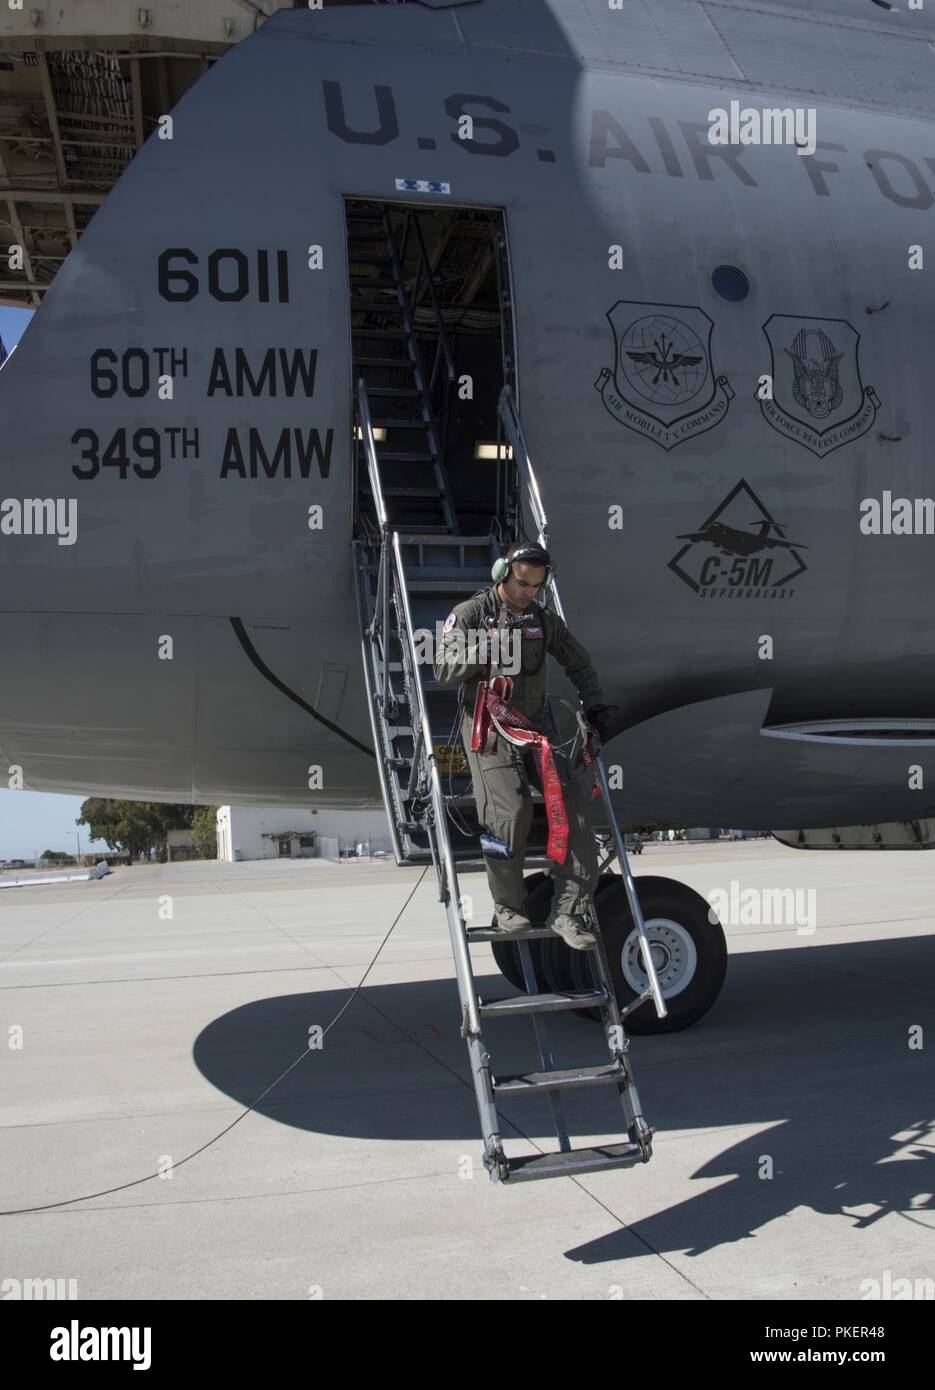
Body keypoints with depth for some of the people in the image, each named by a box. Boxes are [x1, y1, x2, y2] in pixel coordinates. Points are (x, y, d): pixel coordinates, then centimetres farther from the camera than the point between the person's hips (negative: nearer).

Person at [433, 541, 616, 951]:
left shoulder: (543, 620, 14)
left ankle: (568, 912, -10)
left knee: (574, 801, -13)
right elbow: (444, 671, -7)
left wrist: (595, 706, 17)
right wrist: (480, 650, -22)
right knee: (511, 809, -22)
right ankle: (508, 910, -5)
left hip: (535, 727, 5)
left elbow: (578, 663, 26)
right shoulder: (469, 614, 0)